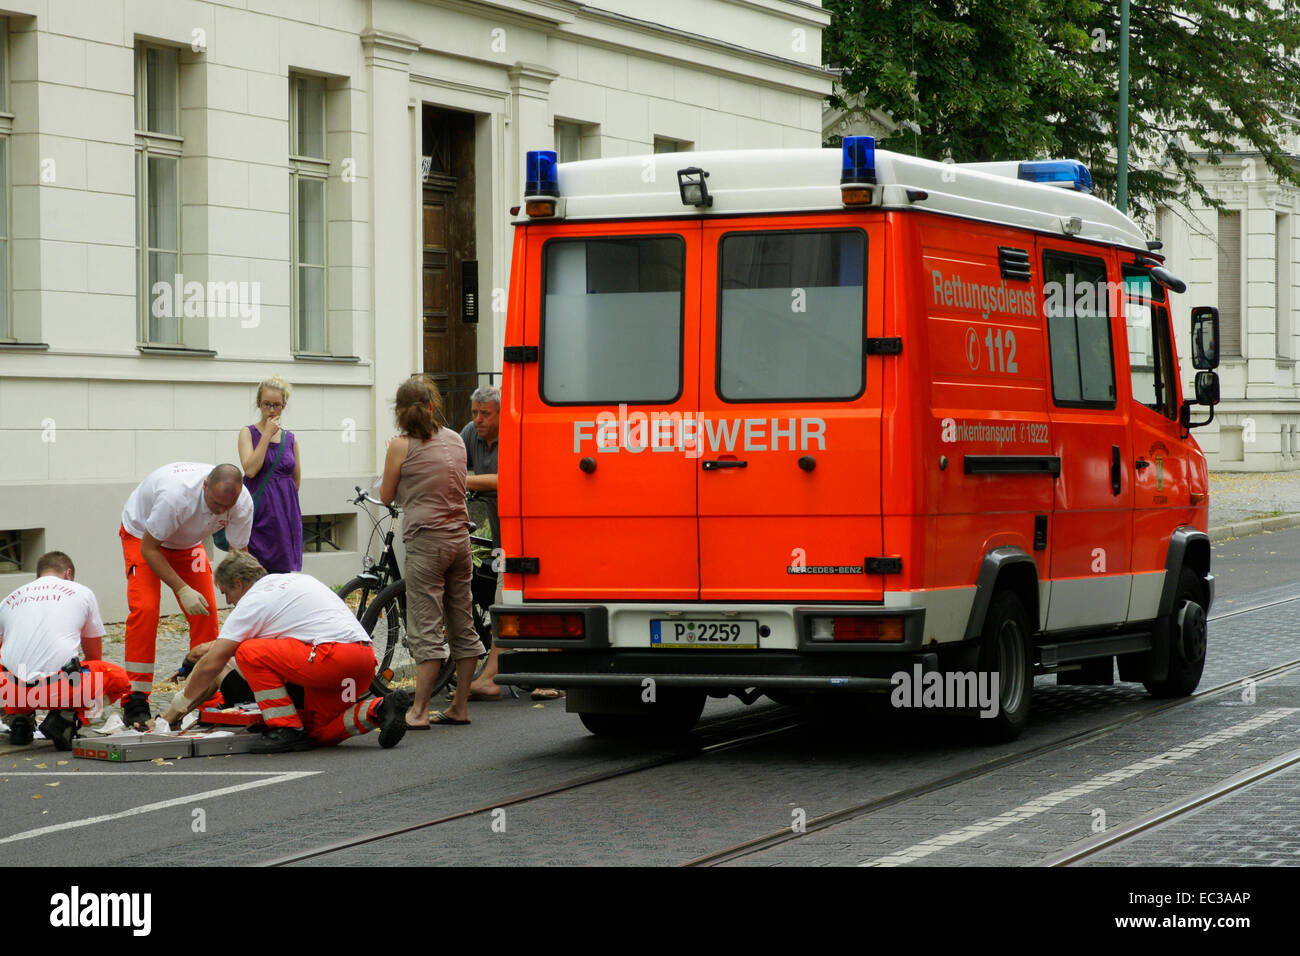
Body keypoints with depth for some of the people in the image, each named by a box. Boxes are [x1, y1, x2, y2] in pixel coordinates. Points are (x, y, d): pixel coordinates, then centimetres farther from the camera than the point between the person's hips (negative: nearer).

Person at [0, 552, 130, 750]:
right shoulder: (82, 593, 19)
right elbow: (94, 656, 30)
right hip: (61, 686, -3)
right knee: (118, 678, 23)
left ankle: (19, 717, 12)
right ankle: (66, 718, 1)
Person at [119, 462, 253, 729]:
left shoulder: (243, 502, -27)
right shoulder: (176, 494, -42)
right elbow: (149, 548, -28)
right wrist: (182, 589, -33)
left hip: (187, 543, 5)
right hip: (141, 535, -5)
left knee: (205, 611, -8)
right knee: (144, 609, -21)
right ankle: (135, 703, -19)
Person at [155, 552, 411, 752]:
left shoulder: (252, 602, 3)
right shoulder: (297, 579, 27)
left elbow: (210, 665, 5)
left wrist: (175, 709, 17)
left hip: (335, 656, -9)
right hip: (366, 656, 9)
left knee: (248, 653, 1)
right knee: (318, 733, 19)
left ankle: (286, 729, -4)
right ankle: (378, 710, -2)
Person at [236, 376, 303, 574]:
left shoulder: (291, 440, 11)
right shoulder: (248, 433, 3)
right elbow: (251, 469, -13)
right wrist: (267, 435, -9)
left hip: (285, 513, 3)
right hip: (258, 513, -3)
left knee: (281, 573, 1)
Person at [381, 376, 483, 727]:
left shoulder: (402, 447, -9)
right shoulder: (454, 440, 8)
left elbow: (386, 496, 1)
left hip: (426, 540, -6)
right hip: (460, 537, 6)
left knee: (426, 629, -7)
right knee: (462, 625, 10)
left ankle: (419, 711, -9)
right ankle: (460, 707, 14)